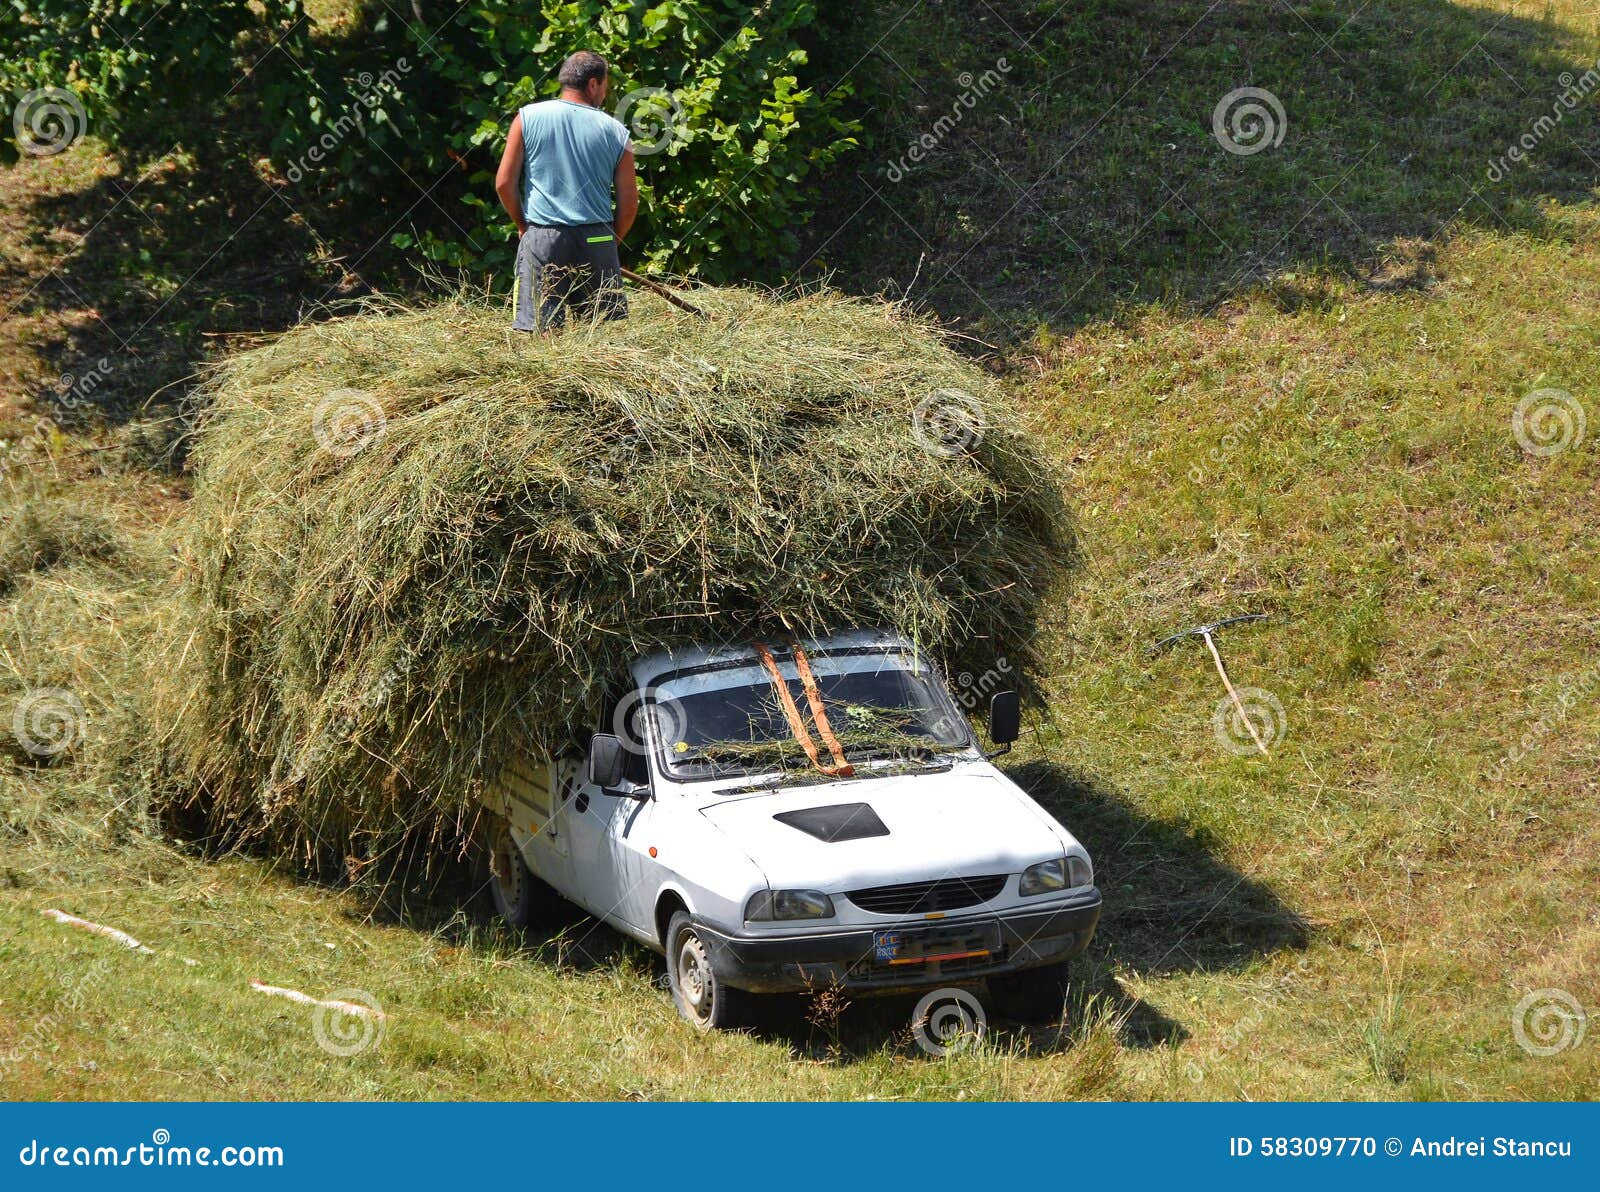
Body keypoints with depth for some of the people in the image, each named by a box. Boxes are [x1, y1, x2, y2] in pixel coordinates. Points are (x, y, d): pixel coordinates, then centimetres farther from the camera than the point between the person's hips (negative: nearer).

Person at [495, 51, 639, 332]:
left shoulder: (528, 118, 3)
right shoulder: (616, 131, 5)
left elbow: (504, 184, 3)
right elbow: (629, 203, 6)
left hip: (541, 237, -1)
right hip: (596, 239, 1)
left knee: (537, 328, -3)